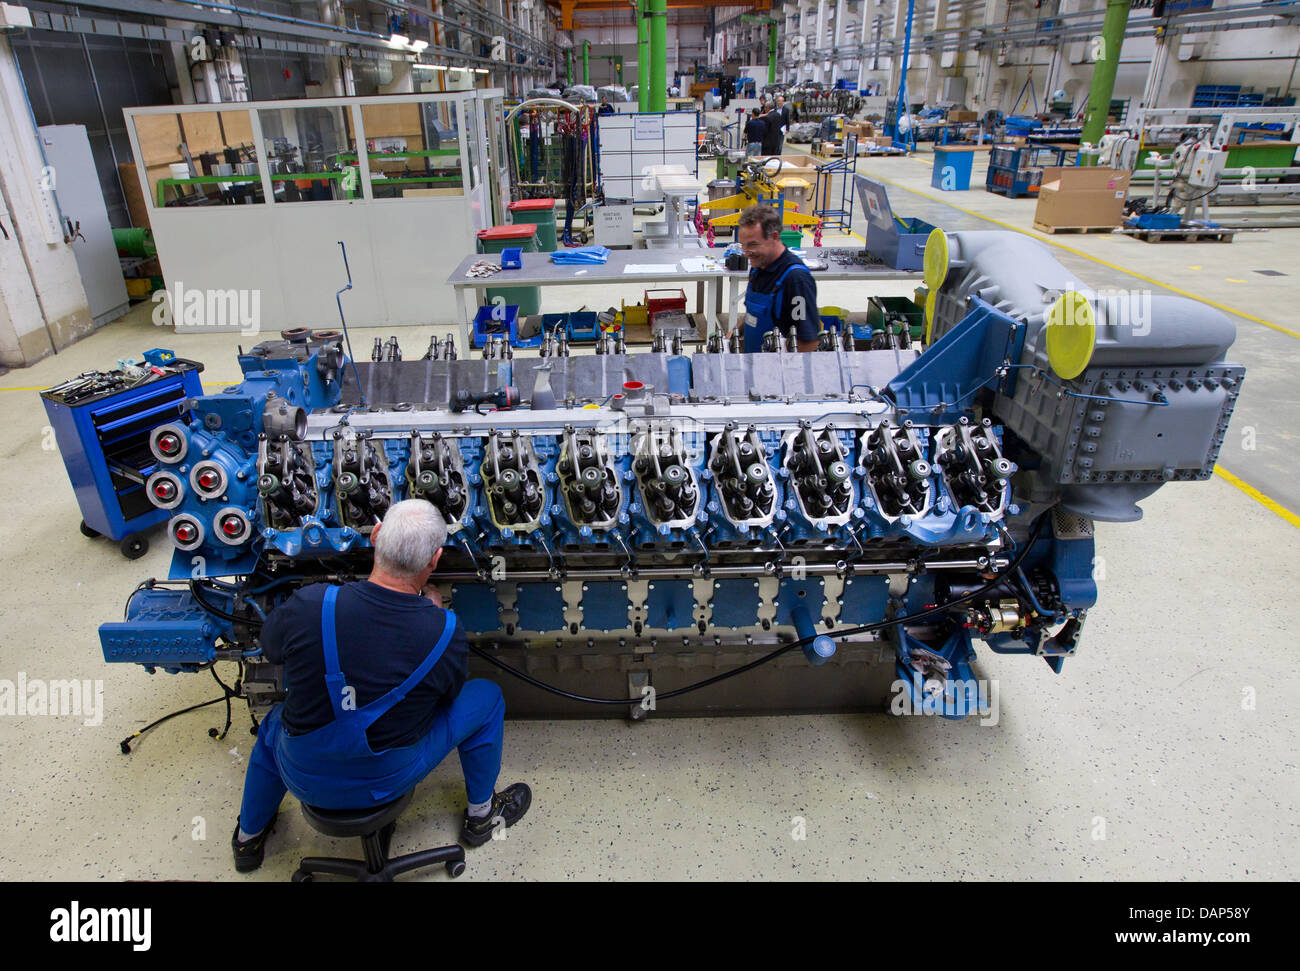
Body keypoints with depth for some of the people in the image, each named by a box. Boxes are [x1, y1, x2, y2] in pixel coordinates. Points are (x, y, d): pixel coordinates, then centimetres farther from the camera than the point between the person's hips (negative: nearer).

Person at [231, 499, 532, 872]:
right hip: (387, 782, -2)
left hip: (303, 778, 2)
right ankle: (481, 816, 34)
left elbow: (269, 649, -1)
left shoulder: (307, 606, -25)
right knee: (487, 698, 15)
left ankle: (248, 838, 54)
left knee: (275, 723, 36)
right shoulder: (446, 632, -26)